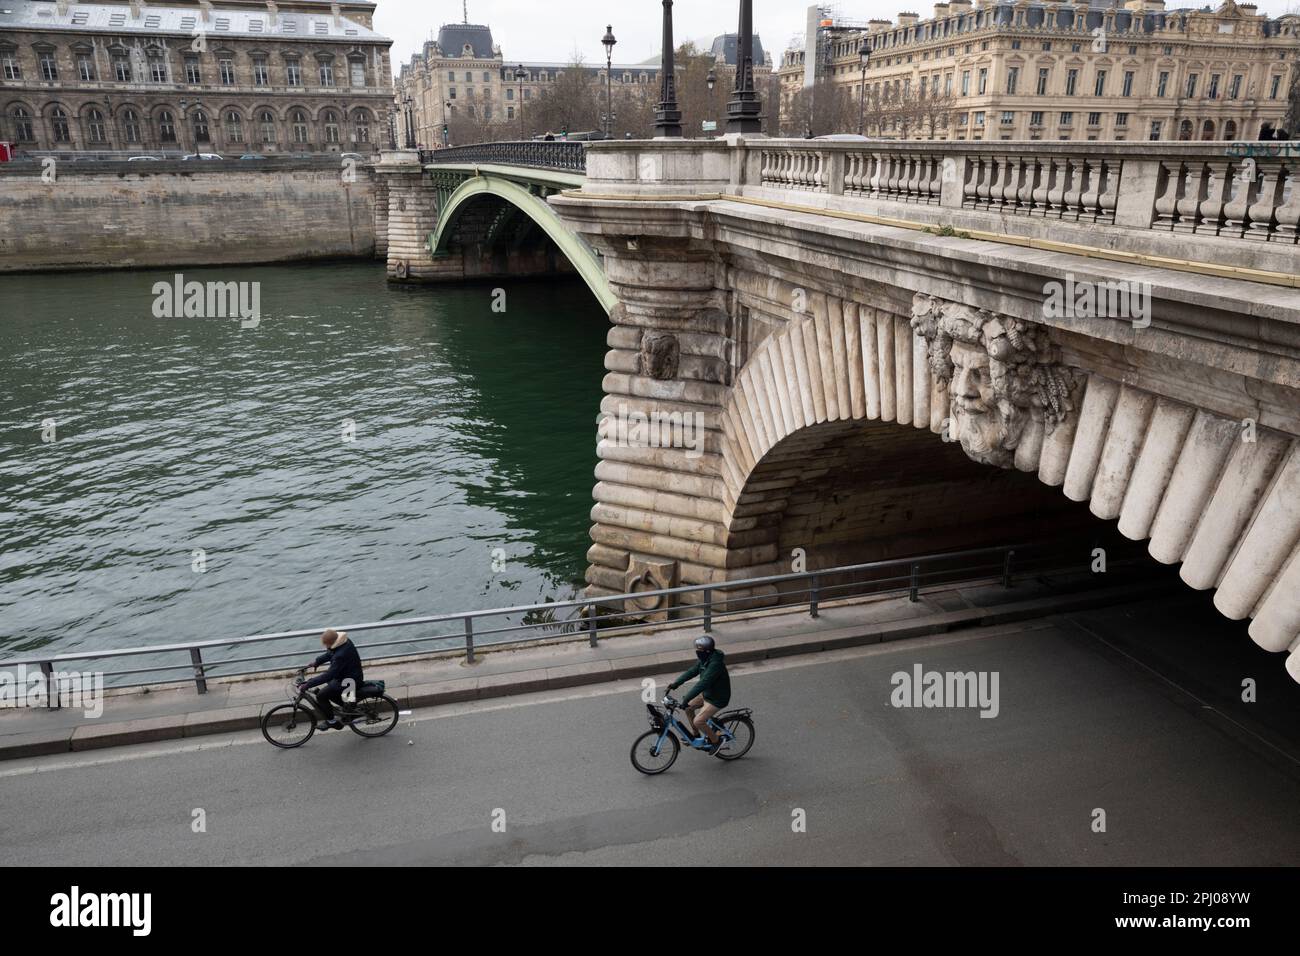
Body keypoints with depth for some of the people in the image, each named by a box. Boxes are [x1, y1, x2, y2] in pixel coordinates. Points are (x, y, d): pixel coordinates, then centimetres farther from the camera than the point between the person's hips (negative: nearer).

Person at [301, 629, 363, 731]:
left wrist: (308, 684, -29)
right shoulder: (344, 642, -5)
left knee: (321, 696, -9)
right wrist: (316, 662, 8)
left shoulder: (341, 655, -34)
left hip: (349, 682, -10)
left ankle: (331, 721, 6)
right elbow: (329, 654, 16)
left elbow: (329, 675, -33)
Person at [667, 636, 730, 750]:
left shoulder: (715, 663, -31)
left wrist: (687, 698, -39)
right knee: (688, 707, 8)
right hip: (707, 693, 9)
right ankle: (694, 734, 24)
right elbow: (692, 671, 6)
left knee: (698, 721, -14)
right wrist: (676, 683, -2)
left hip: (718, 698, -9)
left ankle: (715, 740, 8)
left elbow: (703, 683, -37)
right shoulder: (704, 659, -2)